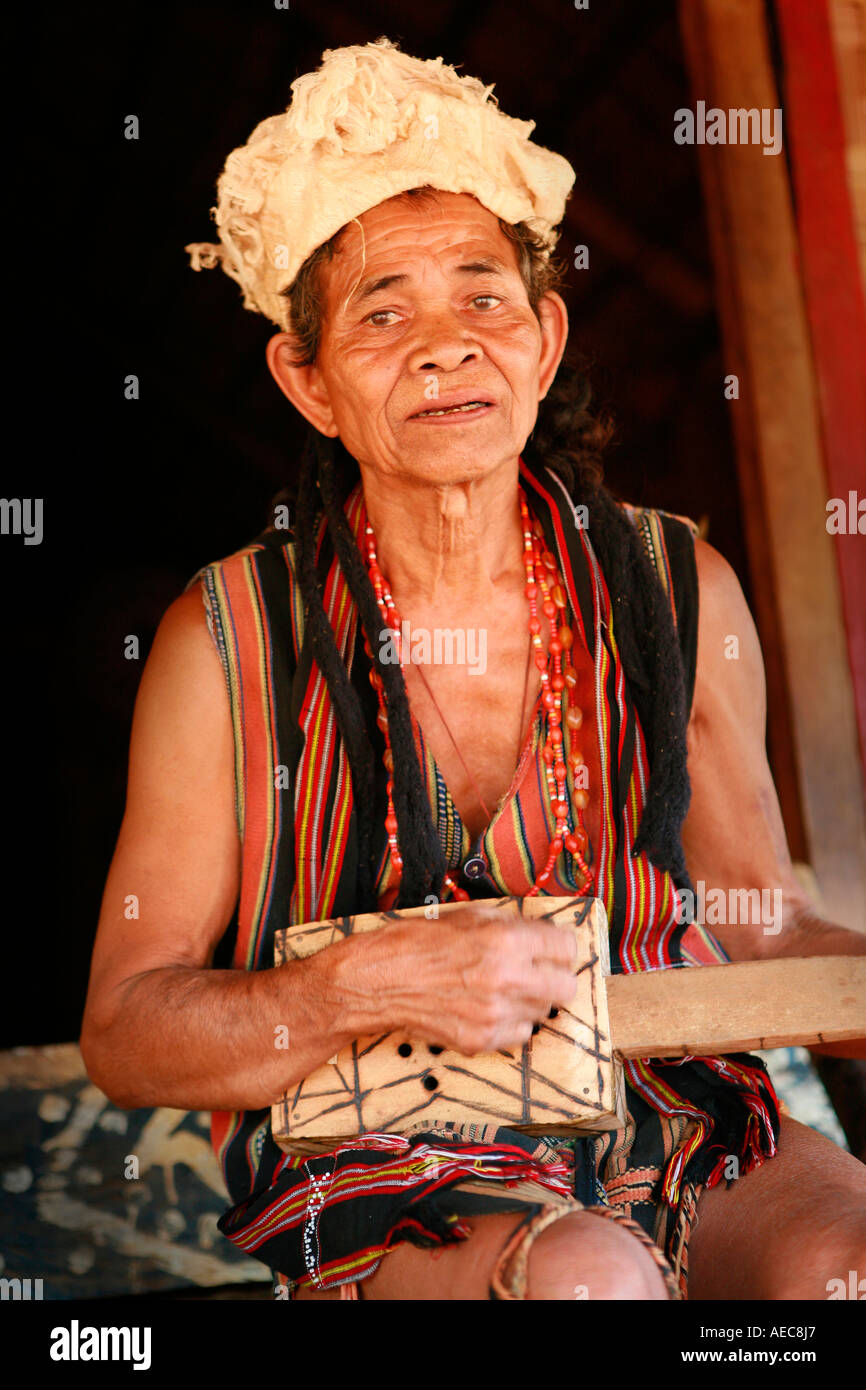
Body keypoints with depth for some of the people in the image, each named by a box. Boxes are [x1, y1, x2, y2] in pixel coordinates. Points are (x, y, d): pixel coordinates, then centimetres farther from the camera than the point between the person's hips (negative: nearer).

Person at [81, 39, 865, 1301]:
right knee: (585, 1273, -33)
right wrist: (372, 988, -19)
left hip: (675, 1124, 3)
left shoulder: (682, 596, -1)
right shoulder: (230, 642, -9)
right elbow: (123, 1030, -3)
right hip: (370, 1173, -2)